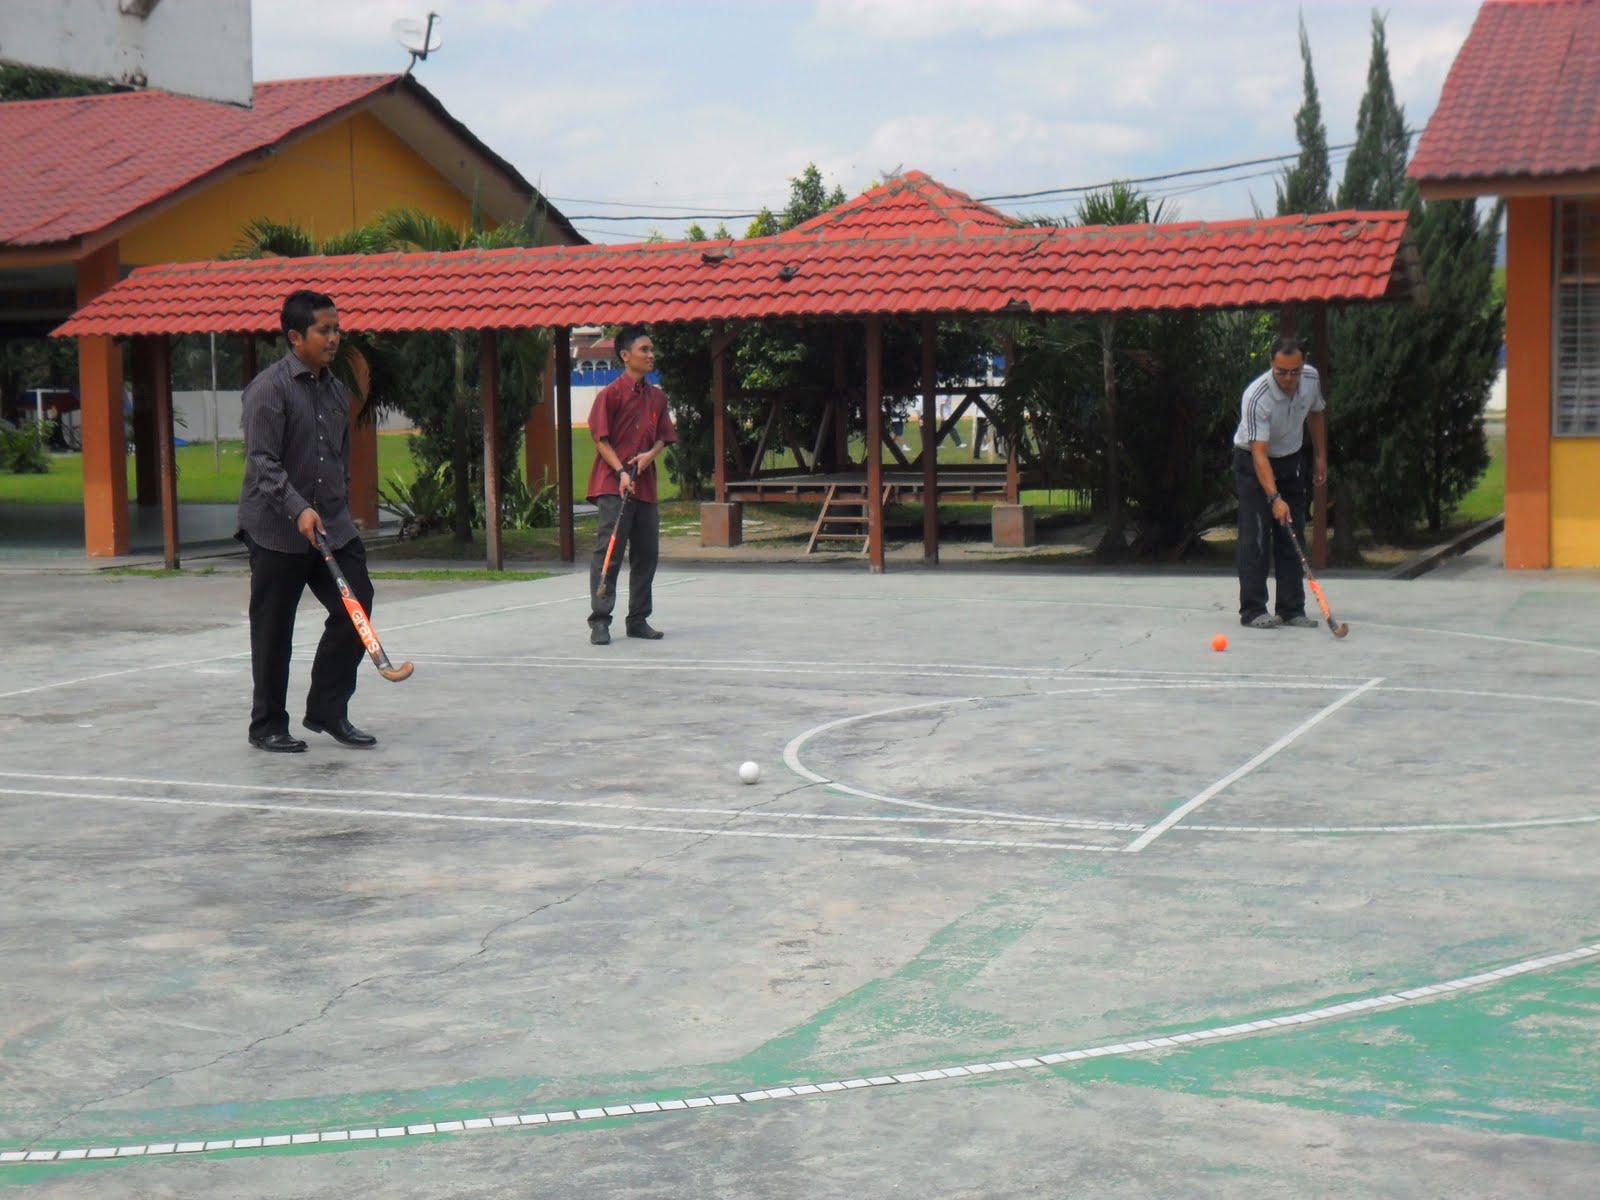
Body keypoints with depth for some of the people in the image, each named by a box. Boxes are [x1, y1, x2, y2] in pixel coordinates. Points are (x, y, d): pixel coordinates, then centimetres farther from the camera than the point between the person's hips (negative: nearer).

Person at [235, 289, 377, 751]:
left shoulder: (335, 389, 12)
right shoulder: (269, 388, -11)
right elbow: (262, 462, -18)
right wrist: (299, 509, -29)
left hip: (333, 526, 7)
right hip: (277, 529, -6)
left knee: (356, 605, -2)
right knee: (273, 631, 3)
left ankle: (326, 711, 12)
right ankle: (267, 726, 16)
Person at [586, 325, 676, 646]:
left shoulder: (657, 396, 12)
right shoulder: (610, 394, -6)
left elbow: (663, 437, 15)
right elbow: (601, 439, -8)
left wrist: (650, 455, -6)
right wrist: (621, 471, -18)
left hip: (646, 484, 7)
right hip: (612, 486, -6)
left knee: (647, 554, 9)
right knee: (607, 553, -7)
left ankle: (638, 620, 18)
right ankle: (600, 622, -5)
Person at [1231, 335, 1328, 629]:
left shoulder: (1311, 379, -13)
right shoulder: (1256, 398, -32)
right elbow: (1259, 454, -35)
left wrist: (1321, 457, 11)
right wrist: (1274, 497, -44)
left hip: (1292, 461, 6)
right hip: (1253, 463, -6)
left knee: (1294, 537, 4)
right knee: (1255, 537, -12)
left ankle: (1292, 609, 9)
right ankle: (1253, 610, -8)